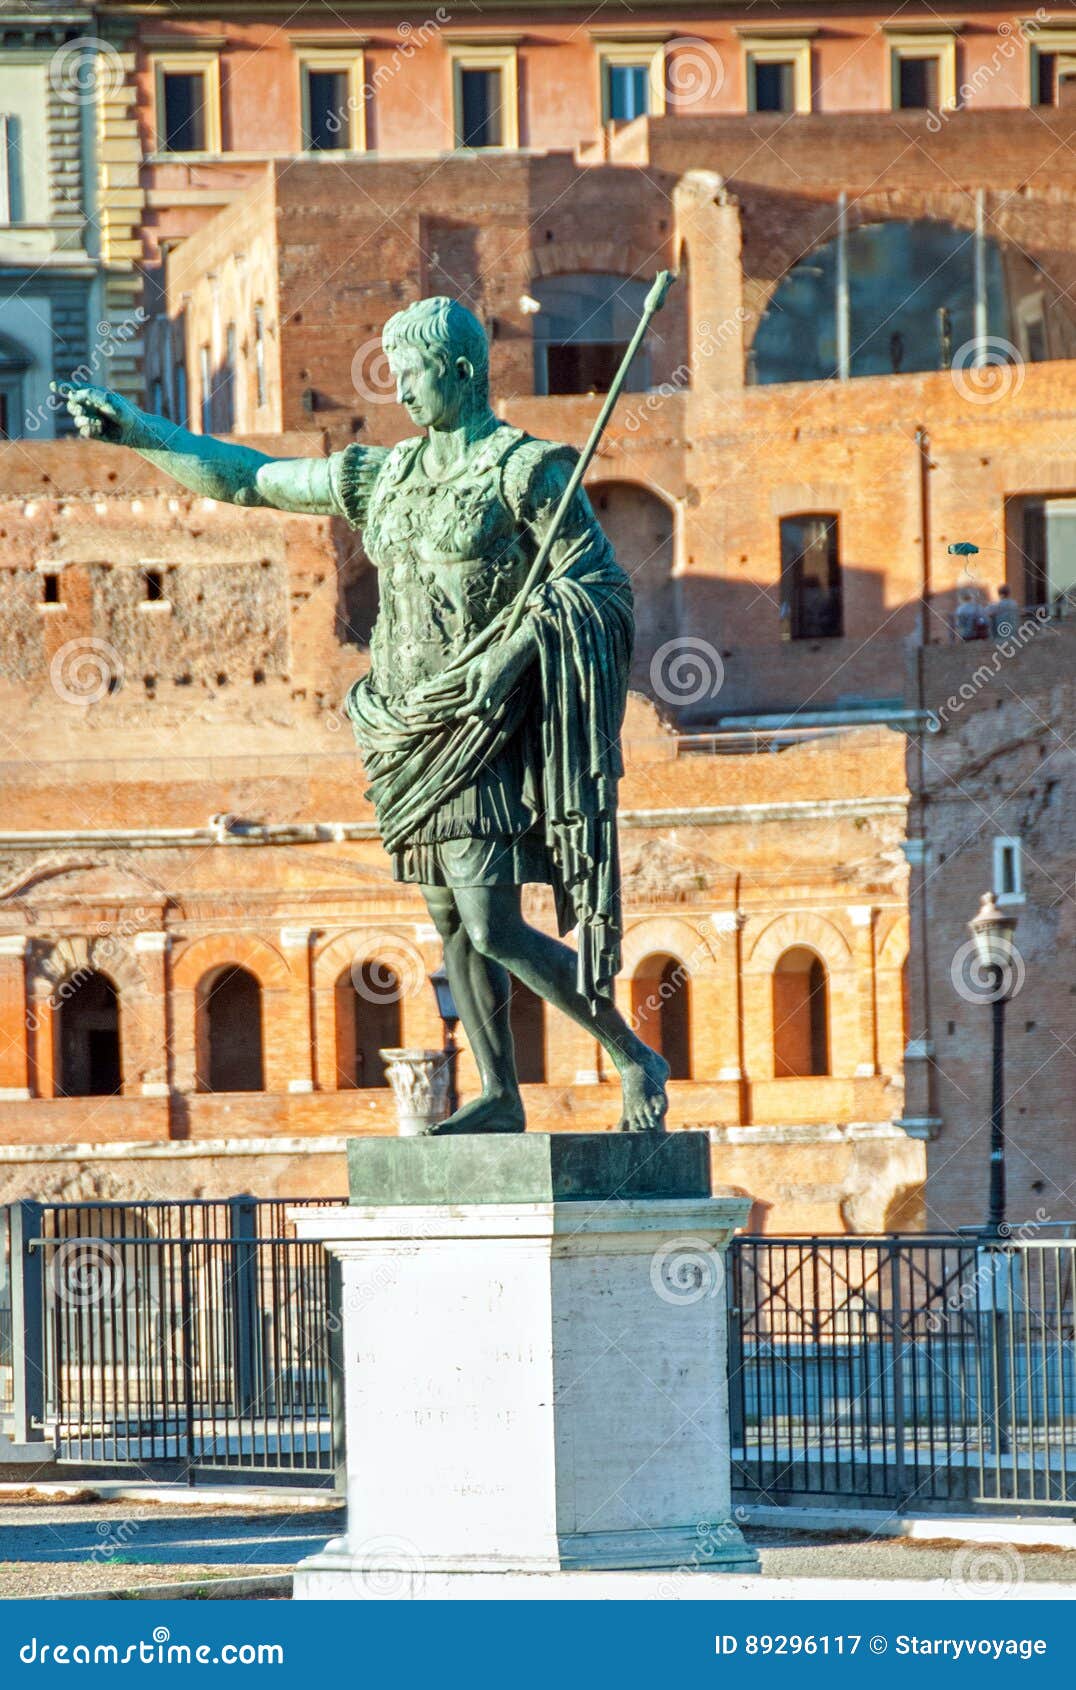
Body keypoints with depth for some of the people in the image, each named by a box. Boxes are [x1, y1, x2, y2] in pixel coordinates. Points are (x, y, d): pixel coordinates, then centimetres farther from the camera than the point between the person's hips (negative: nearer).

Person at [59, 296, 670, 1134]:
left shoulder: (525, 470, -9)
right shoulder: (389, 476, 12)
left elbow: (603, 587, -11)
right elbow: (247, 476, 18)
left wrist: (513, 645, -23)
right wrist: (137, 430, 16)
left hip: (483, 725, -7)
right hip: (420, 730, 7)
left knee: (493, 930, -13)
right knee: (451, 921, 7)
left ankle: (637, 1060, -1)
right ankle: (501, 1096, 12)